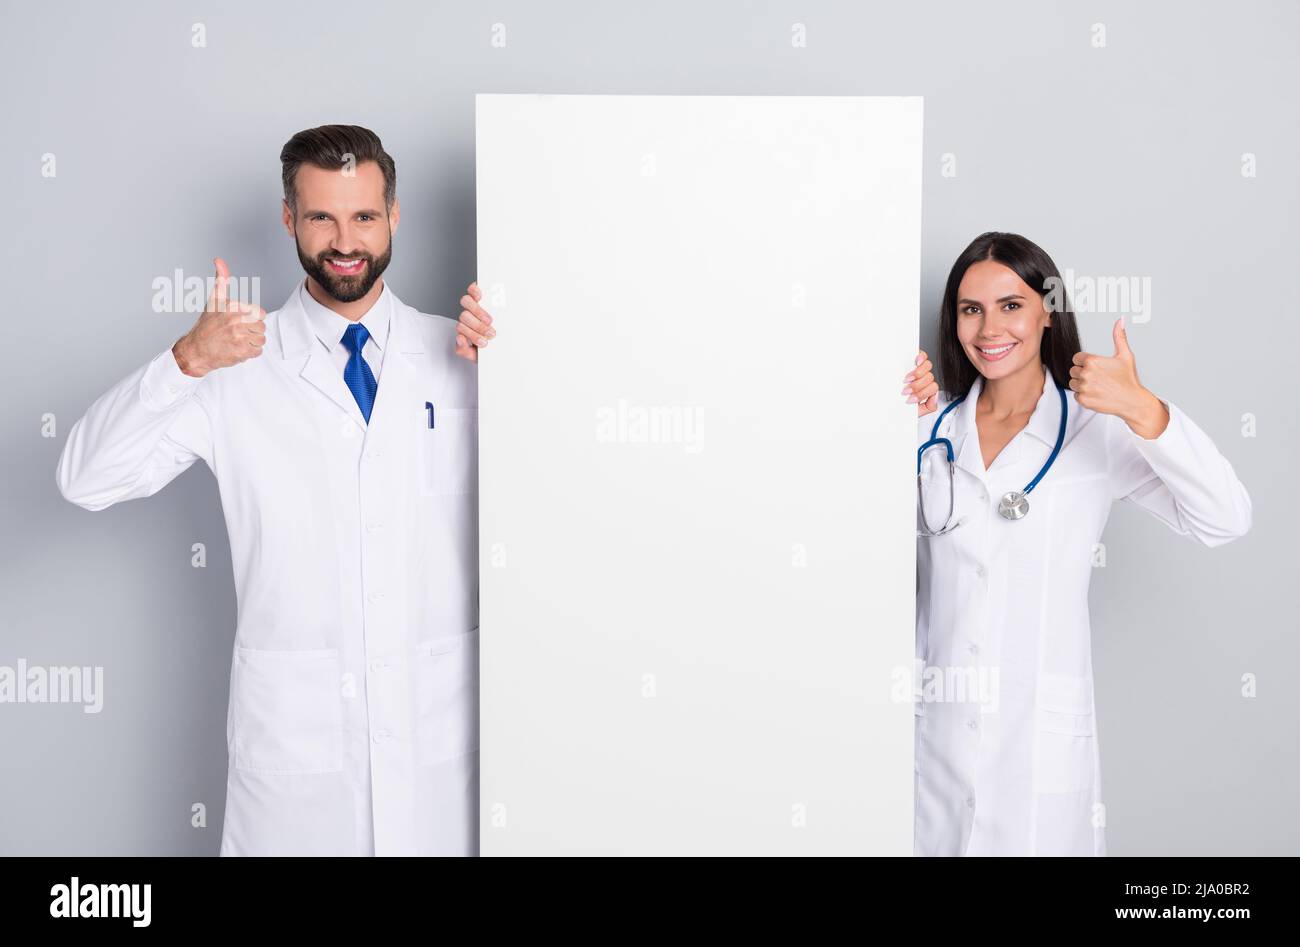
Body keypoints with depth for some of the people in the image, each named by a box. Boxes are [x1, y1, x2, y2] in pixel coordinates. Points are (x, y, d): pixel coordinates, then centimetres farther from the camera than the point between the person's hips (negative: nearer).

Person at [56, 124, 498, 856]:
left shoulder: (459, 355, 1)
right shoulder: (239, 367, -2)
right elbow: (85, 479, -9)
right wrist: (187, 361, -24)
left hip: (439, 722, 1)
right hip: (294, 725, -1)